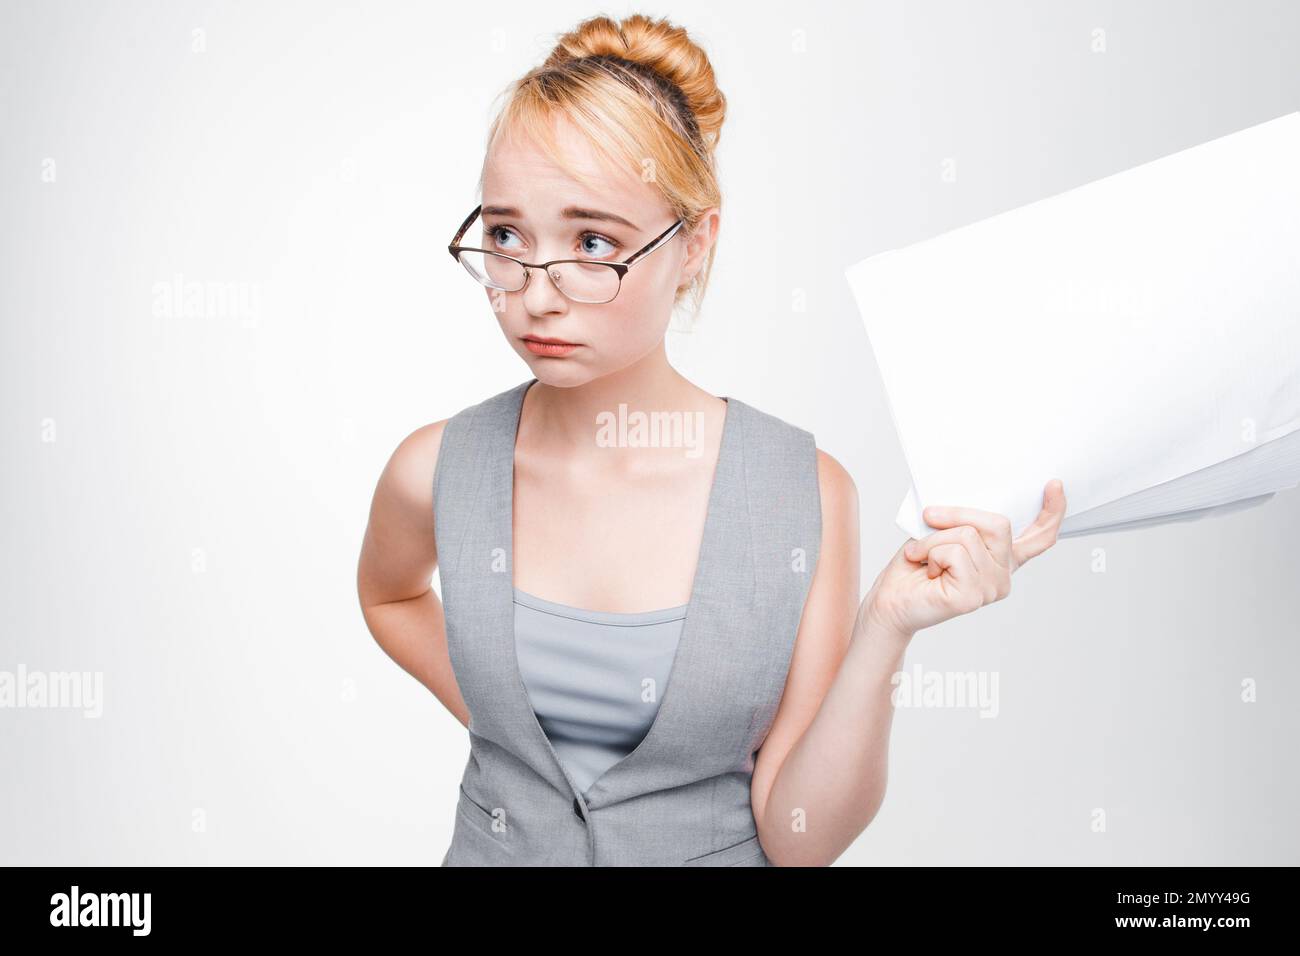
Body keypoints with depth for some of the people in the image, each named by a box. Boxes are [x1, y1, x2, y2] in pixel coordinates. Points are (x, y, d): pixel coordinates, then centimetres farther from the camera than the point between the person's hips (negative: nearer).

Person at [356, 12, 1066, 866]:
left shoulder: (806, 494, -17)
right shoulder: (436, 470, -12)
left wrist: (887, 628, -27)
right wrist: (479, 707, -1)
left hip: (720, 850, -1)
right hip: (496, 844, 1)